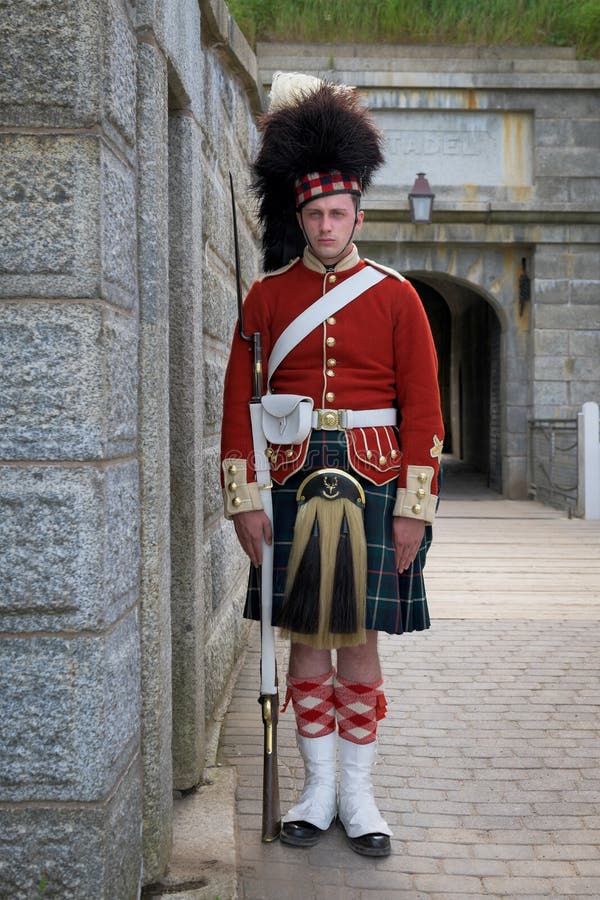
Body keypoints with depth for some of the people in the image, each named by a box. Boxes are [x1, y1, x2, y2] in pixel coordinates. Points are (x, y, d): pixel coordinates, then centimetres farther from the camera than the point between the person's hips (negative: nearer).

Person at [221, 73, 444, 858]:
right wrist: (244, 500, -5)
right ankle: (318, 787, 21)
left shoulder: (395, 296, 2)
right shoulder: (267, 295, 4)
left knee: (358, 641, 4)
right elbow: (239, 402, 2)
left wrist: (414, 508, -6)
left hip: (373, 488, -1)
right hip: (294, 487, 1)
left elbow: (423, 409, -1)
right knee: (306, 639, 7)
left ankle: (359, 794, 18)